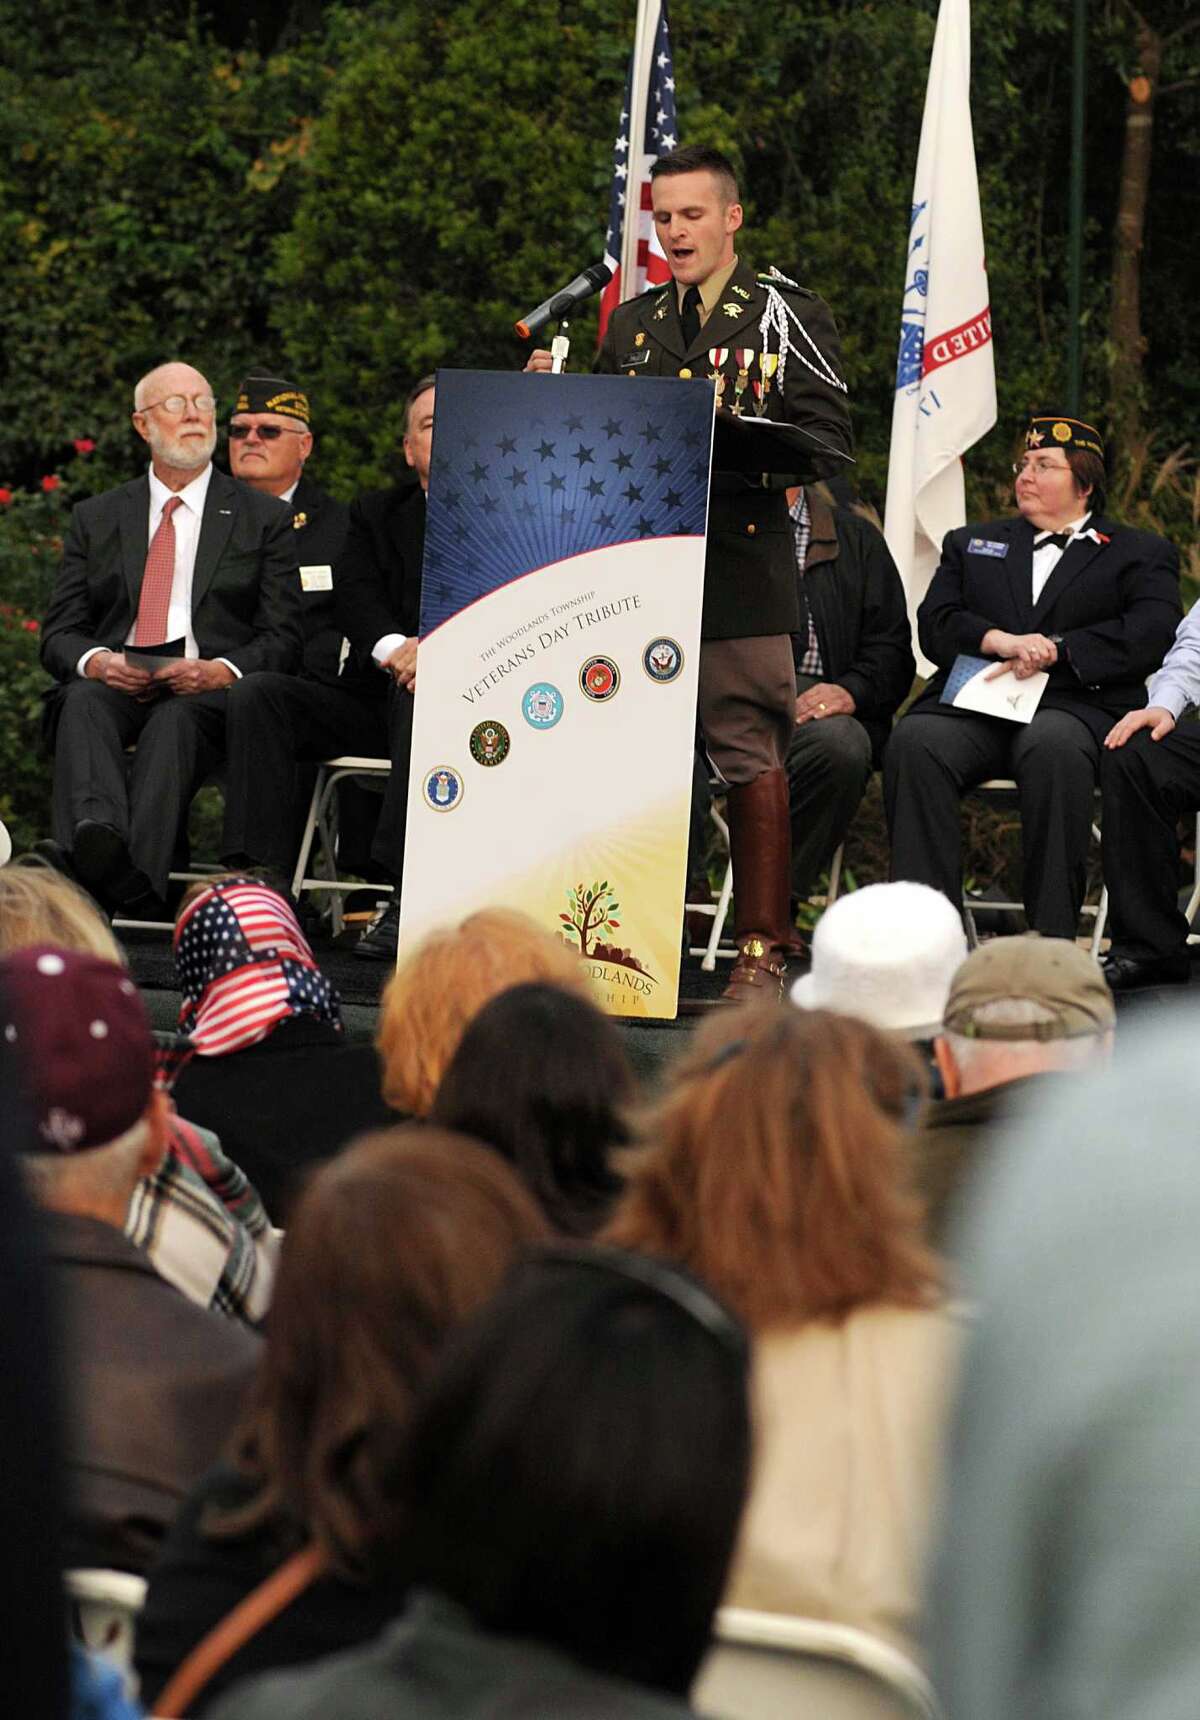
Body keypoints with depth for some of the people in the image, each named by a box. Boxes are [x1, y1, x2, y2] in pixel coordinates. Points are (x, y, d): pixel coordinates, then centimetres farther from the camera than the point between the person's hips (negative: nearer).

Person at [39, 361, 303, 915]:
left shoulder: (266, 520, 15)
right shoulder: (96, 518, 22)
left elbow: (283, 639, 7)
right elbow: (59, 634, 15)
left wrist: (220, 671, -15)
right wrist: (97, 661, -11)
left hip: (210, 694, -2)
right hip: (112, 683, 2)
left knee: (176, 719, -37)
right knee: (83, 703, -34)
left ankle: (135, 876, -59)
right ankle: (97, 840, -64)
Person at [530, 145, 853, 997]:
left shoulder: (789, 315, 4)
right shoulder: (632, 325, 20)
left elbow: (828, 443, -3)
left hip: (742, 567, -5)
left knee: (753, 758, -5)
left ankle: (763, 949, -1)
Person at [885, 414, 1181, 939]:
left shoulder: (1142, 554, 19)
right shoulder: (971, 544, 30)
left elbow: (1150, 635, 0)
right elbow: (934, 624, 13)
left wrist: (1052, 650, -11)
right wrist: (998, 640, -8)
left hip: (1072, 705, -3)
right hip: (973, 703, 3)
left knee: (1053, 746, -39)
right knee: (914, 741, -31)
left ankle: (1052, 938, -37)